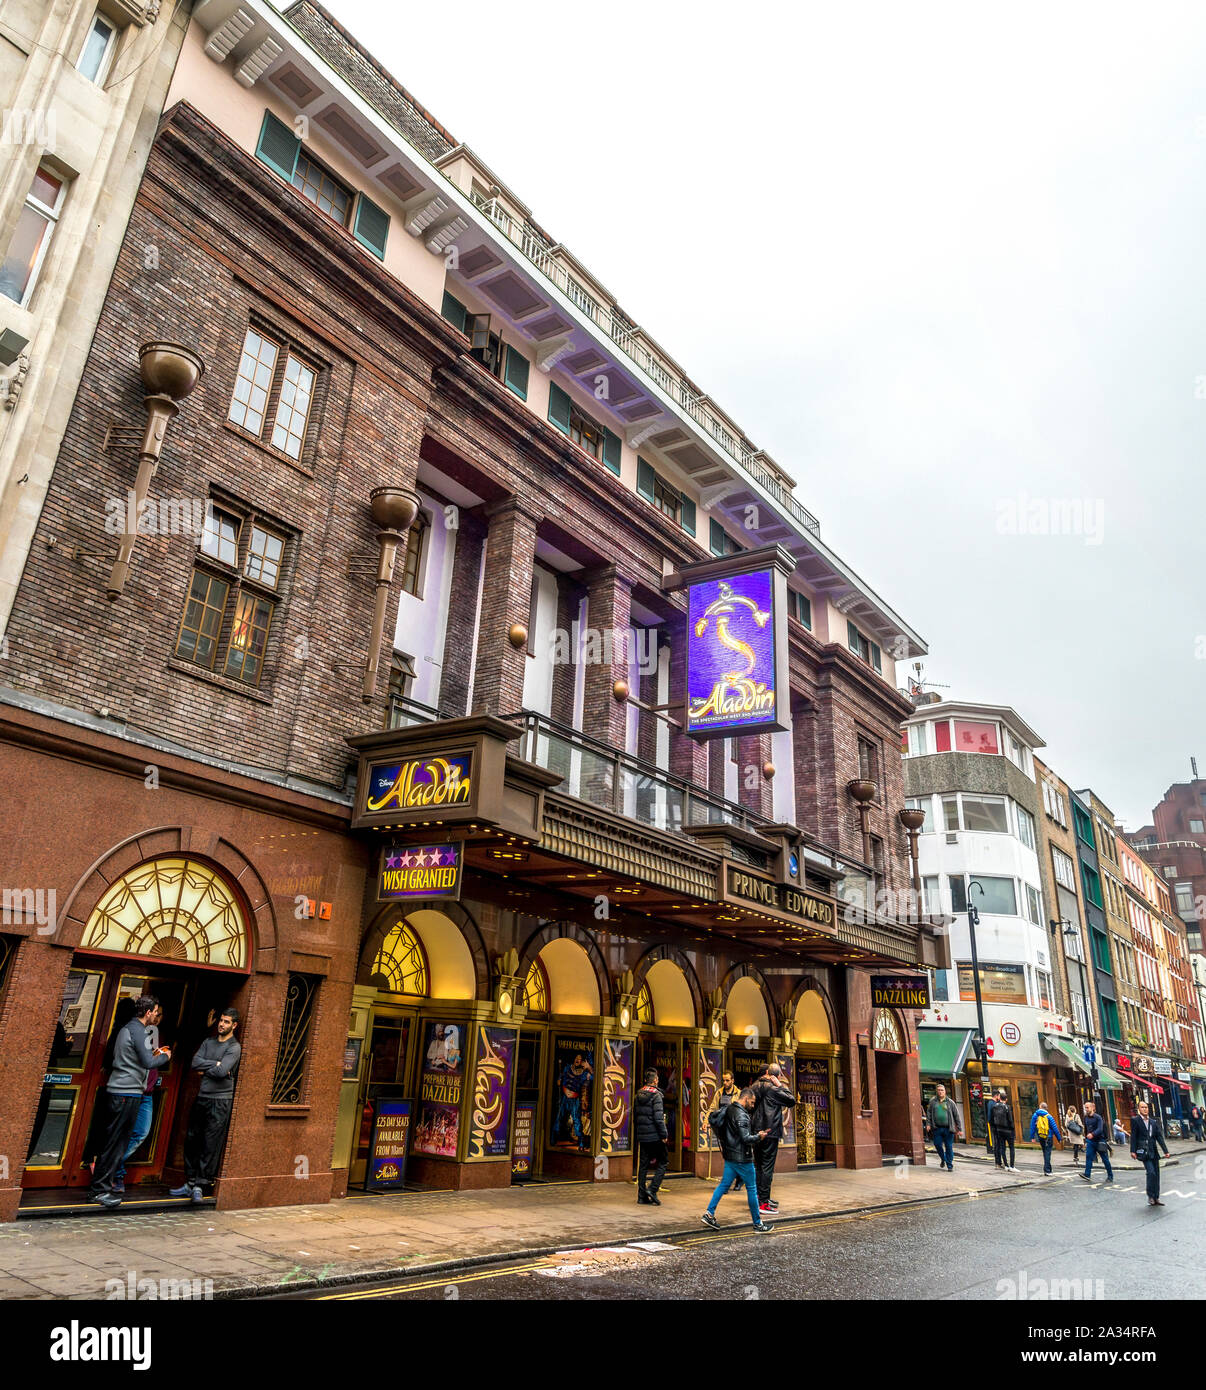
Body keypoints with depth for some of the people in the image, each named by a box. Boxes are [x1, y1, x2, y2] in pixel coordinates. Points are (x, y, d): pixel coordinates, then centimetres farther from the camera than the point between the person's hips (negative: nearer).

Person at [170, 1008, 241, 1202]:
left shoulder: (234, 1048, -7)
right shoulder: (208, 1042, 13)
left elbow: (222, 1071, -19)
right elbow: (195, 1062, -1)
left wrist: (205, 1069, -5)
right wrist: (214, 1064, -10)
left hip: (220, 1101, -6)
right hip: (201, 1098, 6)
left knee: (211, 1144, -5)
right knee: (192, 1141, 9)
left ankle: (200, 1185, 2)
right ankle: (190, 1183, 19)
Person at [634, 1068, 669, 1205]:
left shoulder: (638, 1095, 9)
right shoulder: (656, 1095, -12)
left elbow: (636, 1115, 13)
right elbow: (658, 1118, -18)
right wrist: (664, 1135, -11)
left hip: (642, 1136, 7)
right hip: (655, 1136, -7)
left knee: (643, 1165, 11)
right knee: (663, 1162, 6)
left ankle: (642, 1196, 11)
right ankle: (652, 1189, -5)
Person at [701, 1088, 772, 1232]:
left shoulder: (728, 1110, 9)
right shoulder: (741, 1115, -20)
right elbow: (746, 1138, -24)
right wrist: (758, 1136, -5)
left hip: (730, 1156, 9)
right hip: (742, 1158, -9)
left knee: (724, 1184, 12)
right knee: (752, 1189, 3)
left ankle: (709, 1214, 8)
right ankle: (758, 1224, 11)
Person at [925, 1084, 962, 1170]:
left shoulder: (950, 1102, 4)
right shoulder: (933, 1102, 9)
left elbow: (957, 1116, 5)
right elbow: (928, 1113, 13)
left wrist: (959, 1129, 1)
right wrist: (928, 1124, -1)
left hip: (948, 1128, -2)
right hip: (937, 1128, 2)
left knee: (949, 1147, -1)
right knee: (937, 1144, 0)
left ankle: (950, 1166, 10)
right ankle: (943, 1159, 27)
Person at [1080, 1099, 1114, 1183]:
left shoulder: (1098, 1117, -12)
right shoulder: (1086, 1117, 7)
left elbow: (1100, 1129, -25)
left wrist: (1092, 1134, -41)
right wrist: (1085, 1140, 22)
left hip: (1100, 1141, -5)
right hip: (1090, 1141, 5)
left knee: (1105, 1159, 6)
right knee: (1088, 1156, -11)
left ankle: (1110, 1176, 21)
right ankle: (1087, 1175, -17)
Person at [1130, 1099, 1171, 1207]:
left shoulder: (1154, 1121, 11)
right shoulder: (1135, 1120, -2)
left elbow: (1159, 1137, 10)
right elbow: (1133, 1136, -5)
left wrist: (1165, 1151, 1)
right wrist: (1133, 1151, -11)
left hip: (1153, 1151, 5)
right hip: (1143, 1151, -5)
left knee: (1156, 1174, 7)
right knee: (1151, 1172, -16)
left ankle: (1156, 1198, 17)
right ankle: (1150, 1196, -3)